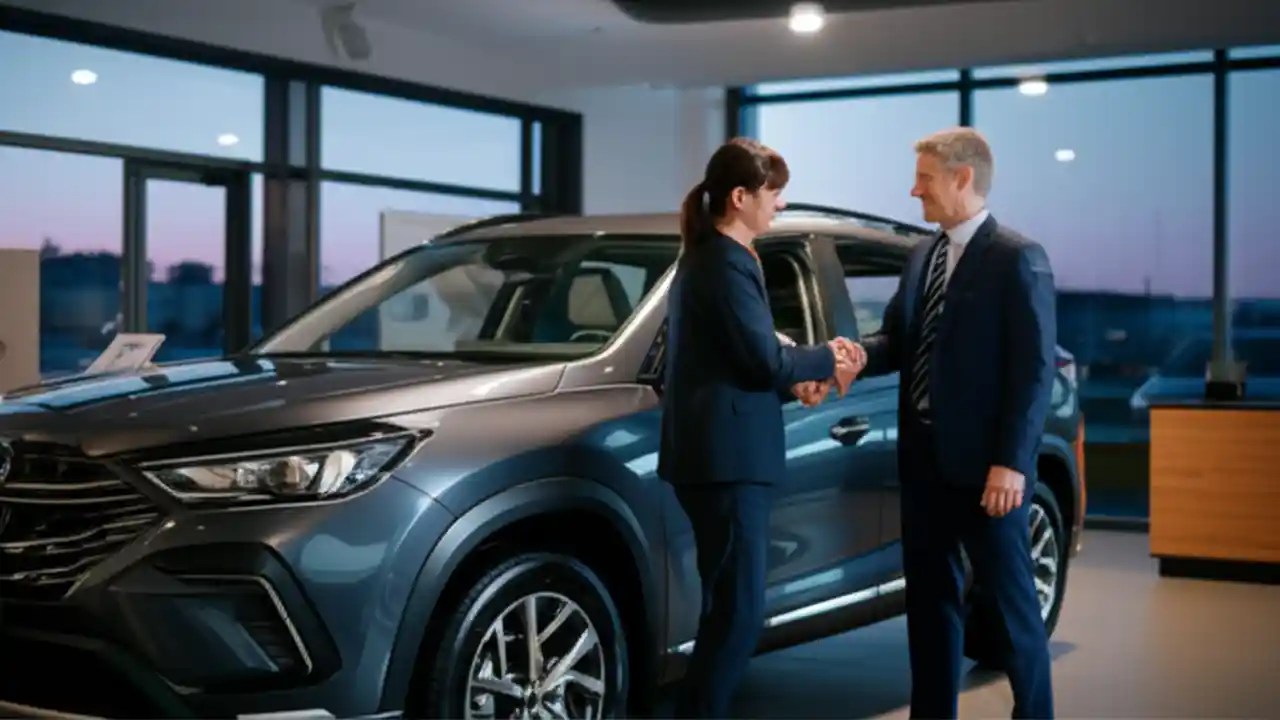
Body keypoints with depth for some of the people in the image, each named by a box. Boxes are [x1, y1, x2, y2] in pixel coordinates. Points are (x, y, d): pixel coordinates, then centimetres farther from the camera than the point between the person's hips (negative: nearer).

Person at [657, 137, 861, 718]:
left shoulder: (705, 257, 17)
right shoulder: (728, 262, -15)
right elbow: (764, 360, -17)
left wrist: (796, 378, 8)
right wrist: (825, 360, -1)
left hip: (713, 452, 11)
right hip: (727, 456, -11)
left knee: (727, 603, 16)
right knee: (739, 608, -7)